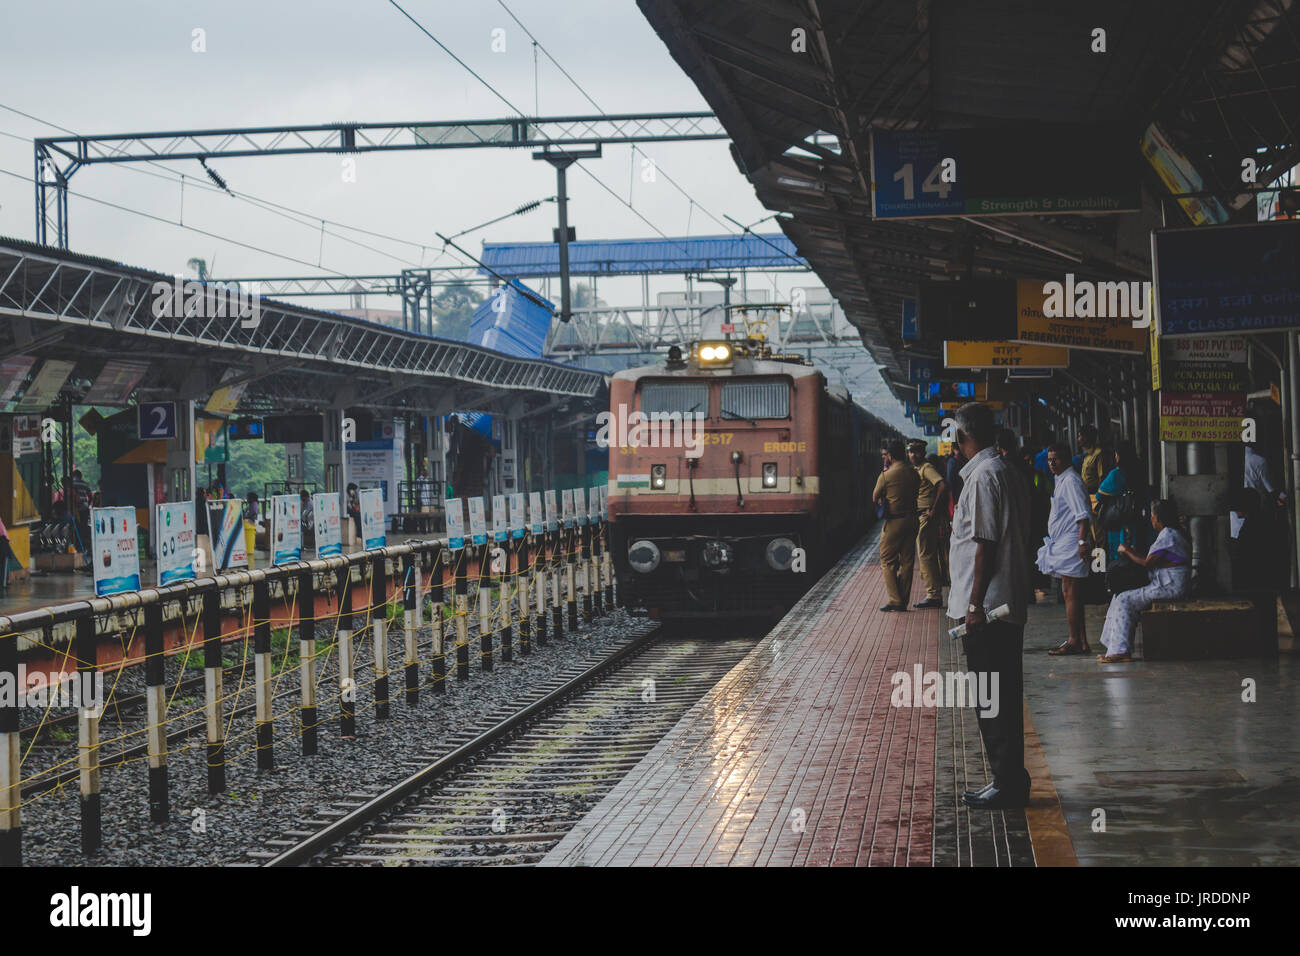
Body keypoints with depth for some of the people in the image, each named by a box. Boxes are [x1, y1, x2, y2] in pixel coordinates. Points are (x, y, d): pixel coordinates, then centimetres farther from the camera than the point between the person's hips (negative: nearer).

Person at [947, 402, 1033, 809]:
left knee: (993, 699, -4)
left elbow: (986, 544, -19)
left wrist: (976, 604, -19)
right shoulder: (1007, 472, 15)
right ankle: (1010, 781, 19)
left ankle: (1007, 784, 0)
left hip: (987, 608, -10)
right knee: (1003, 695, 14)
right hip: (1008, 605, 10)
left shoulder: (983, 476, -15)